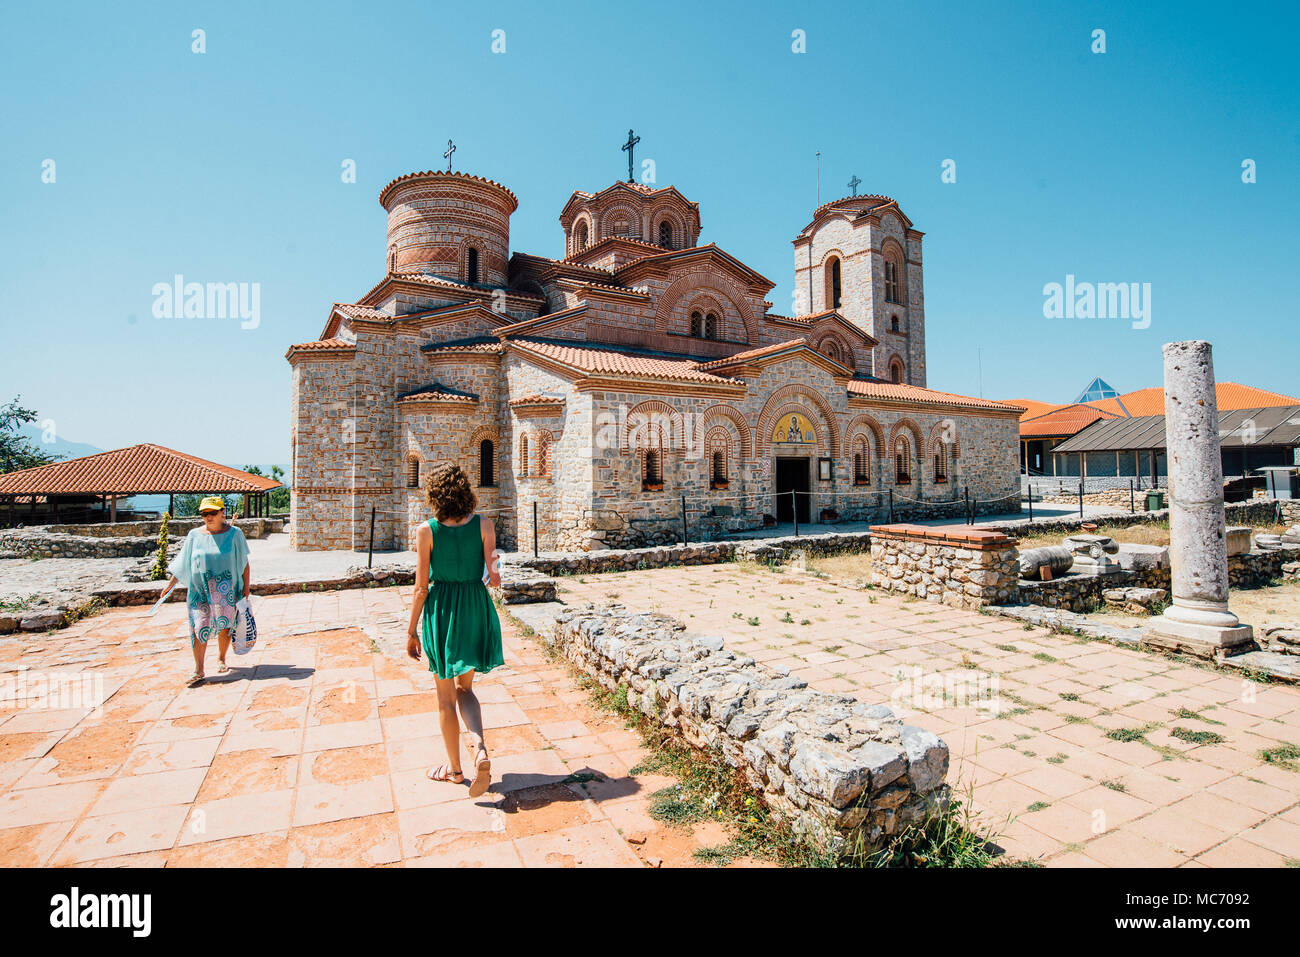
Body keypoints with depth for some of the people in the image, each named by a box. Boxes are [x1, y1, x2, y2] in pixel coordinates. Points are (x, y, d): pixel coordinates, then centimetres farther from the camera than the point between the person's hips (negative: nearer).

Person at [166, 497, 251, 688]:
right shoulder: (194, 535, 5)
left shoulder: (234, 534, 0)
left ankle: (221, 659, 30)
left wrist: (246, 588, -2)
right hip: (200, 591, 1)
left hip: (227, 591, -1)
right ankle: (198, 672, -2)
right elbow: (182, 564, 13)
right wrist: (170, 584, 7)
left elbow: (244, 564, 2)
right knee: (199, 628, -6)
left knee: (225, 625, 8)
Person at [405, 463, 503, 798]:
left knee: (446, 696, 15)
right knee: (464, 687, 21)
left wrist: (411, 631, 2)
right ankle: (480, 749, -2)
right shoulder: (483, 525, -7)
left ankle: (455, 768, 29)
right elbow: (494, 578, -8)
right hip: (477, 609, 2)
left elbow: (421, 587, -8)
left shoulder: (427, 531, -10)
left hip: (441, 610, -2)